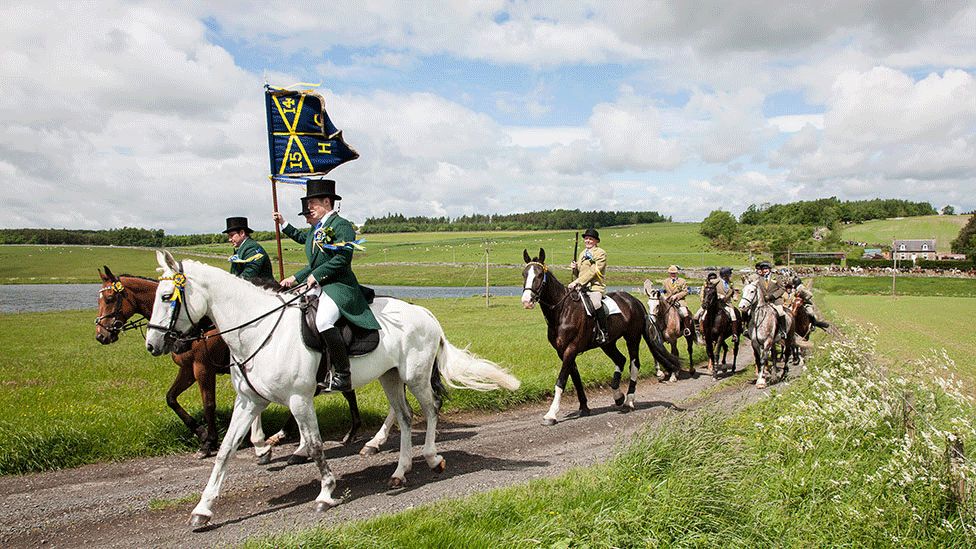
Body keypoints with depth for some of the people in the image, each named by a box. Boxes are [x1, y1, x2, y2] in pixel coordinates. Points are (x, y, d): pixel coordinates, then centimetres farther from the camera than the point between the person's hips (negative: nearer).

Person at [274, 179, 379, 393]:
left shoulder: (341, 225, -6)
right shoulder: (316, 229, 21)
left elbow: (343, 258, -18)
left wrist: (316, 275, -16)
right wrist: (295, 278, 15)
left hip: (339, 287, -10)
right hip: (317, 287, 10)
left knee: (322, 321, -32)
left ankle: (342, 376, -23)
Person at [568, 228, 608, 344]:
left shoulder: (601, 253, -3)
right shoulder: (583, 254, 21)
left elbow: (593, 271, -14)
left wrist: (578, 281, -21)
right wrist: (575, 268, 5)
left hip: (595, 287, -8)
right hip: (582, 286, 8)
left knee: (596, 304, -33)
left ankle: (603, 332, -21)